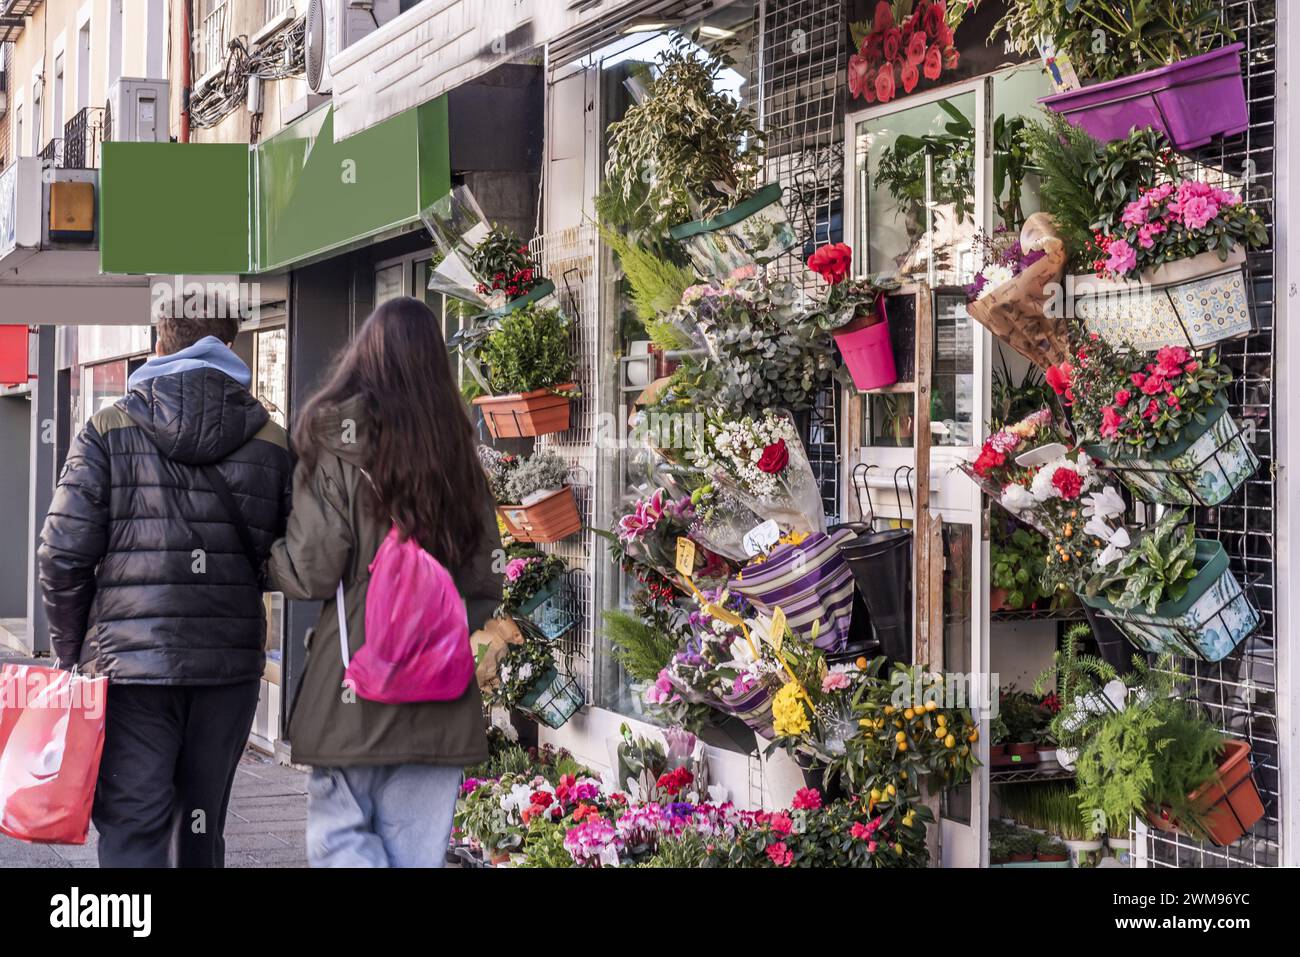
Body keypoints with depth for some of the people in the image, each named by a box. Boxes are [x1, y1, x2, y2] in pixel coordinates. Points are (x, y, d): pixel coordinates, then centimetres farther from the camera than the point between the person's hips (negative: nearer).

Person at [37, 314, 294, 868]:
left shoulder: (107, 431, -3)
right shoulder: (272, 442, 3)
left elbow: (63, 554, -7)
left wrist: (70, 651, 6)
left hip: (129, 663, -3)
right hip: (231, 667, 3)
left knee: (132, 834, -1)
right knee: (202, 830, 16)